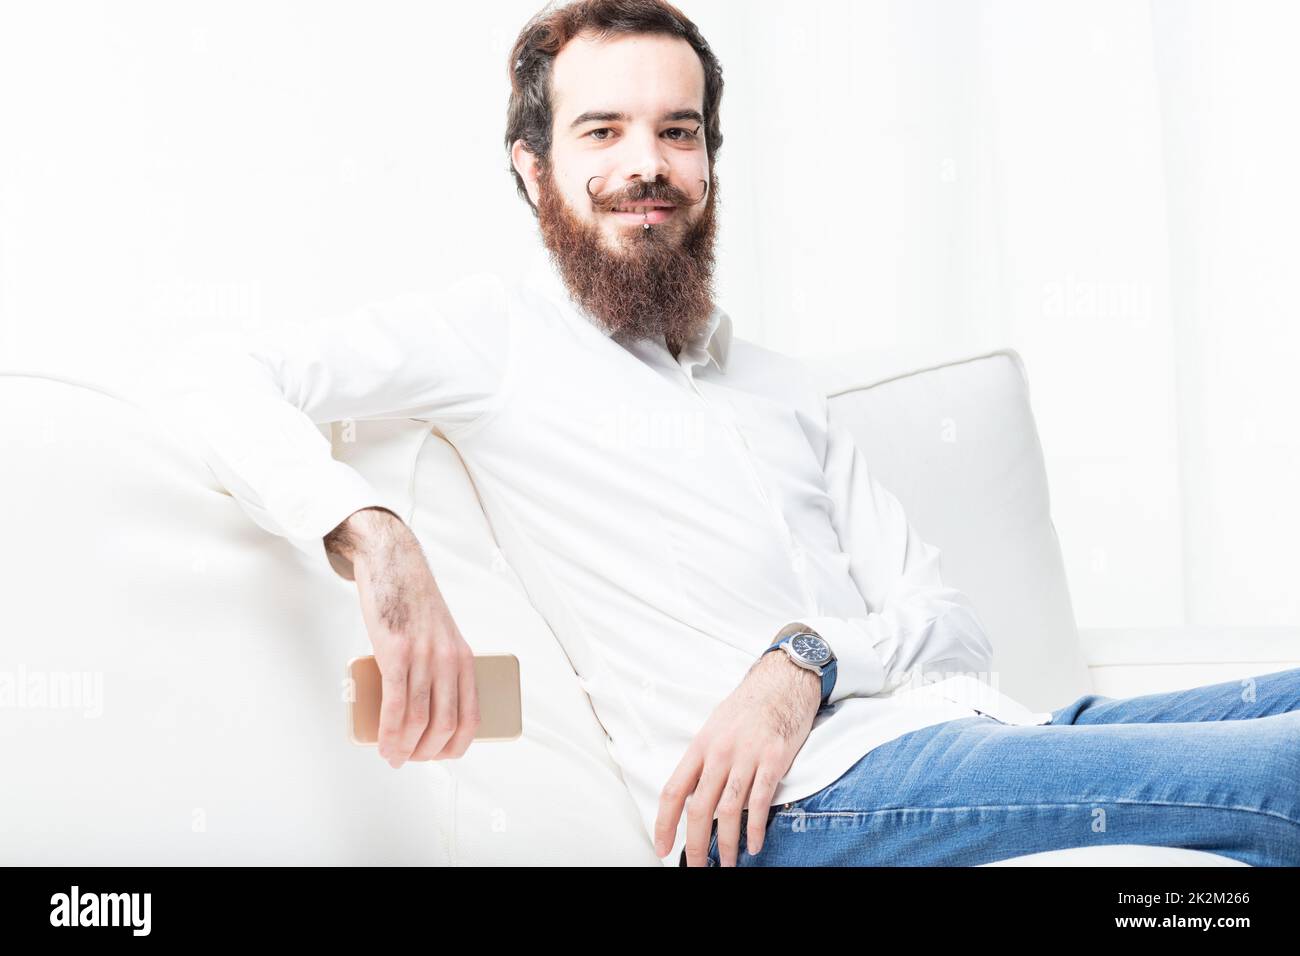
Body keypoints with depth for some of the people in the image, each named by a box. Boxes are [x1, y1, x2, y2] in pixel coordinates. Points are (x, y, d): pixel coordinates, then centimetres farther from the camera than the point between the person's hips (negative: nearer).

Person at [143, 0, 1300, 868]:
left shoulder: (782, 388, 25)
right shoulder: (495, 335, 8)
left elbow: (953, 624, 17)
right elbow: (219, 379, -5)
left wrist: (806, 664, -7)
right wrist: (375, 539, -25)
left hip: (979, 733, 7)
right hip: (810, 793, -7)